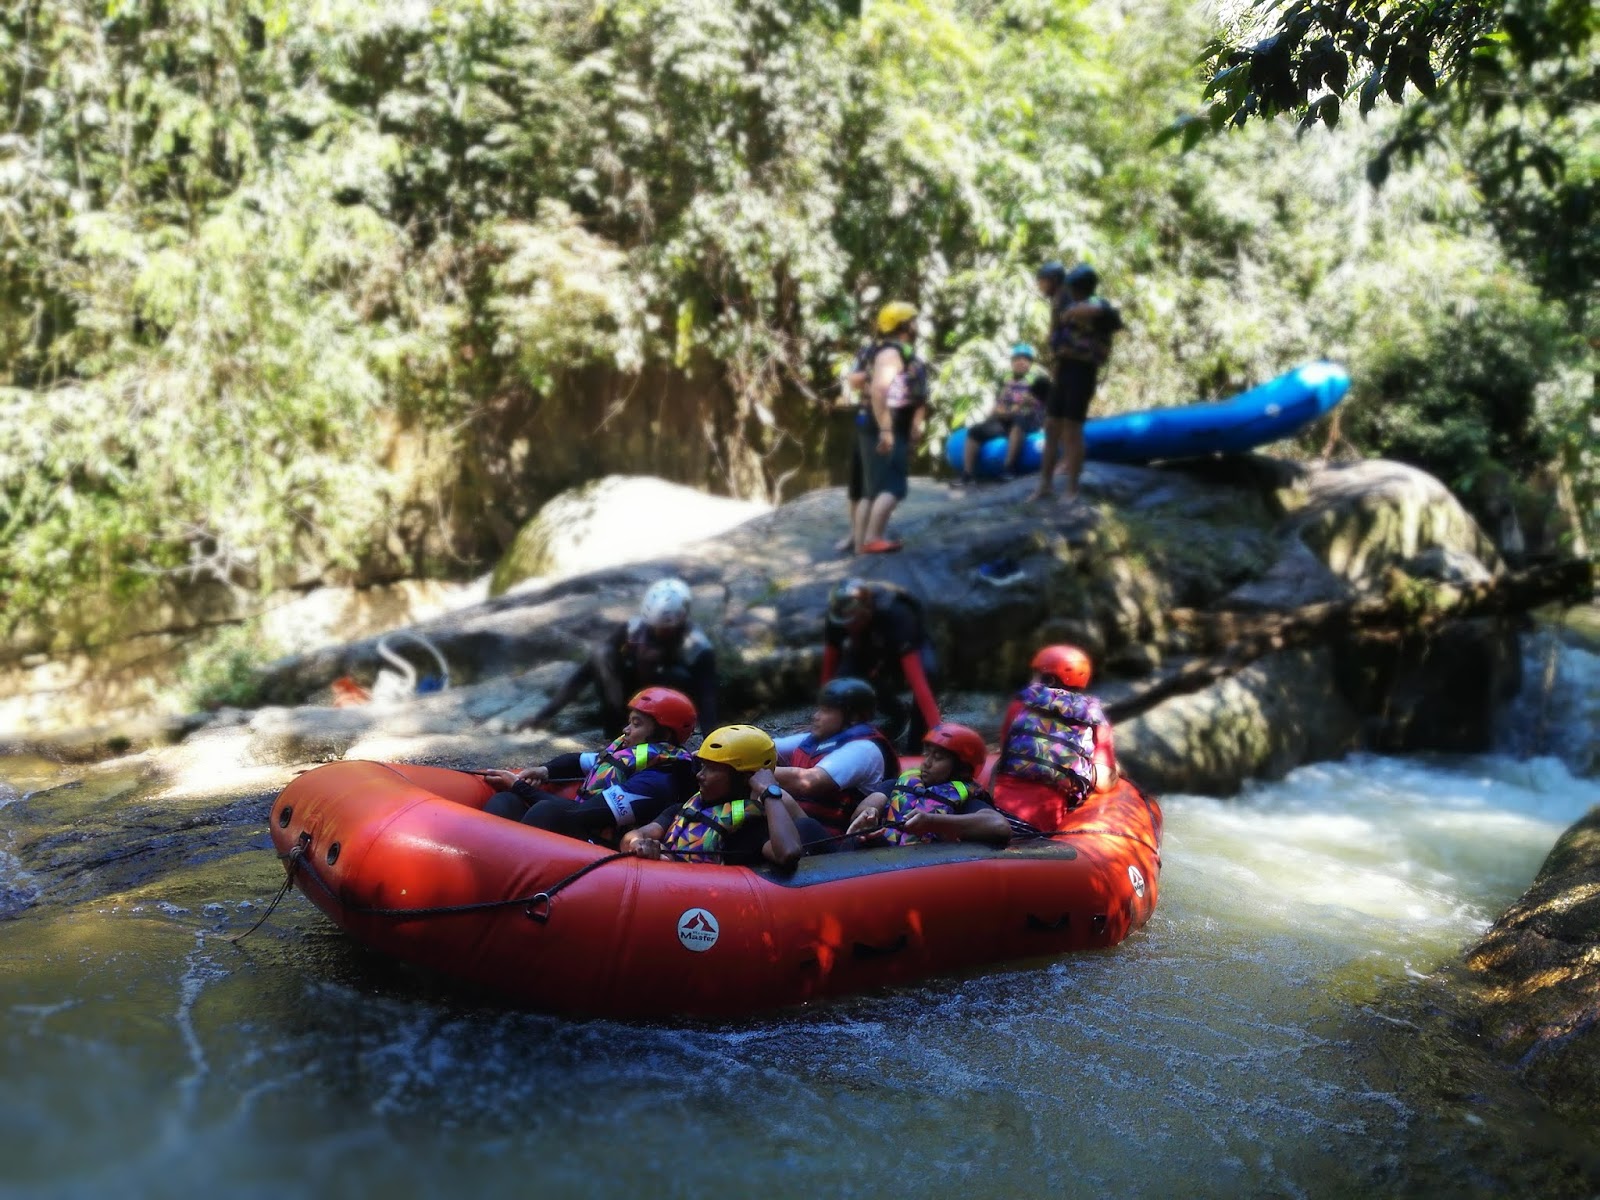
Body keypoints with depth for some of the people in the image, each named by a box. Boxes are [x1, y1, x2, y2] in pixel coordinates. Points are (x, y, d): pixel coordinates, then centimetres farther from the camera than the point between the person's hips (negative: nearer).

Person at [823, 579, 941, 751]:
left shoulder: (895, 615, -41)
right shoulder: (839, 616, -30)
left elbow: (917, 678, -47)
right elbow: (829, 667, -20)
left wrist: (937, 729, -52)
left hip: (909, 648, -4)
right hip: (869, 650, 4)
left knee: (924, 670, -37)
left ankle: (915, 746, -17)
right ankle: (898, 713, 4)